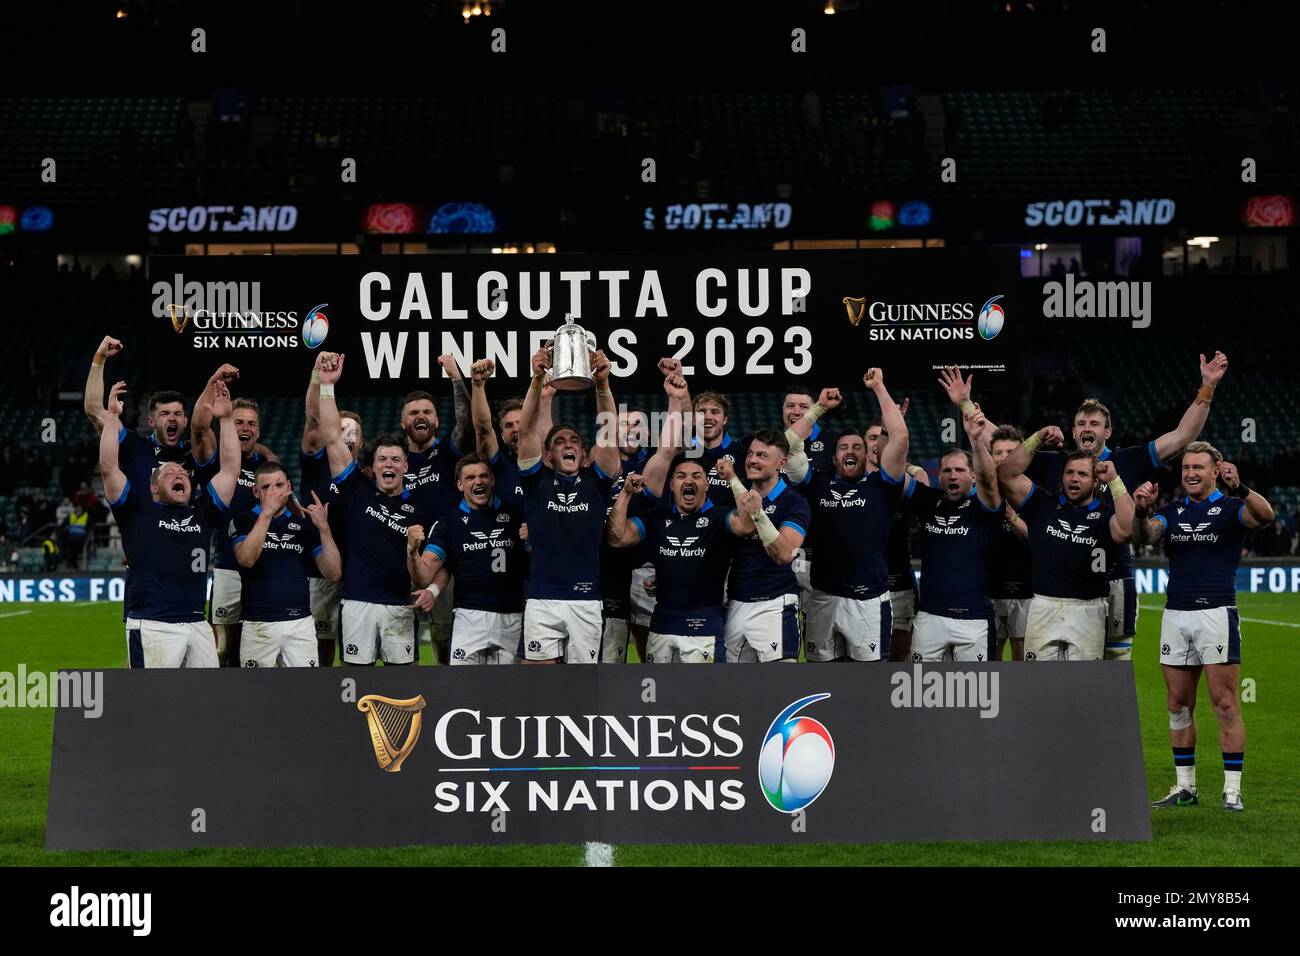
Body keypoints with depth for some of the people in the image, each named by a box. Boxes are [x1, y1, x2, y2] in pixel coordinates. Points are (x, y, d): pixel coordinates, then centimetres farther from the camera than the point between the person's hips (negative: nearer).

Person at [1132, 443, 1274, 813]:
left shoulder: (1230, 508, 0)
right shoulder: (1172, 512, 14)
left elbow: (1265, 515, -20)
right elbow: (1144, 535, -3)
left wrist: (1239, 487, -39)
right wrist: (1140, 510, -24)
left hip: (1217, 612, -5)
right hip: (1175, 615, 5)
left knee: (1225, 703, -7)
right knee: (1178, 705, 7)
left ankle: (1232, 790, -4)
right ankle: (1185, 788, 14)